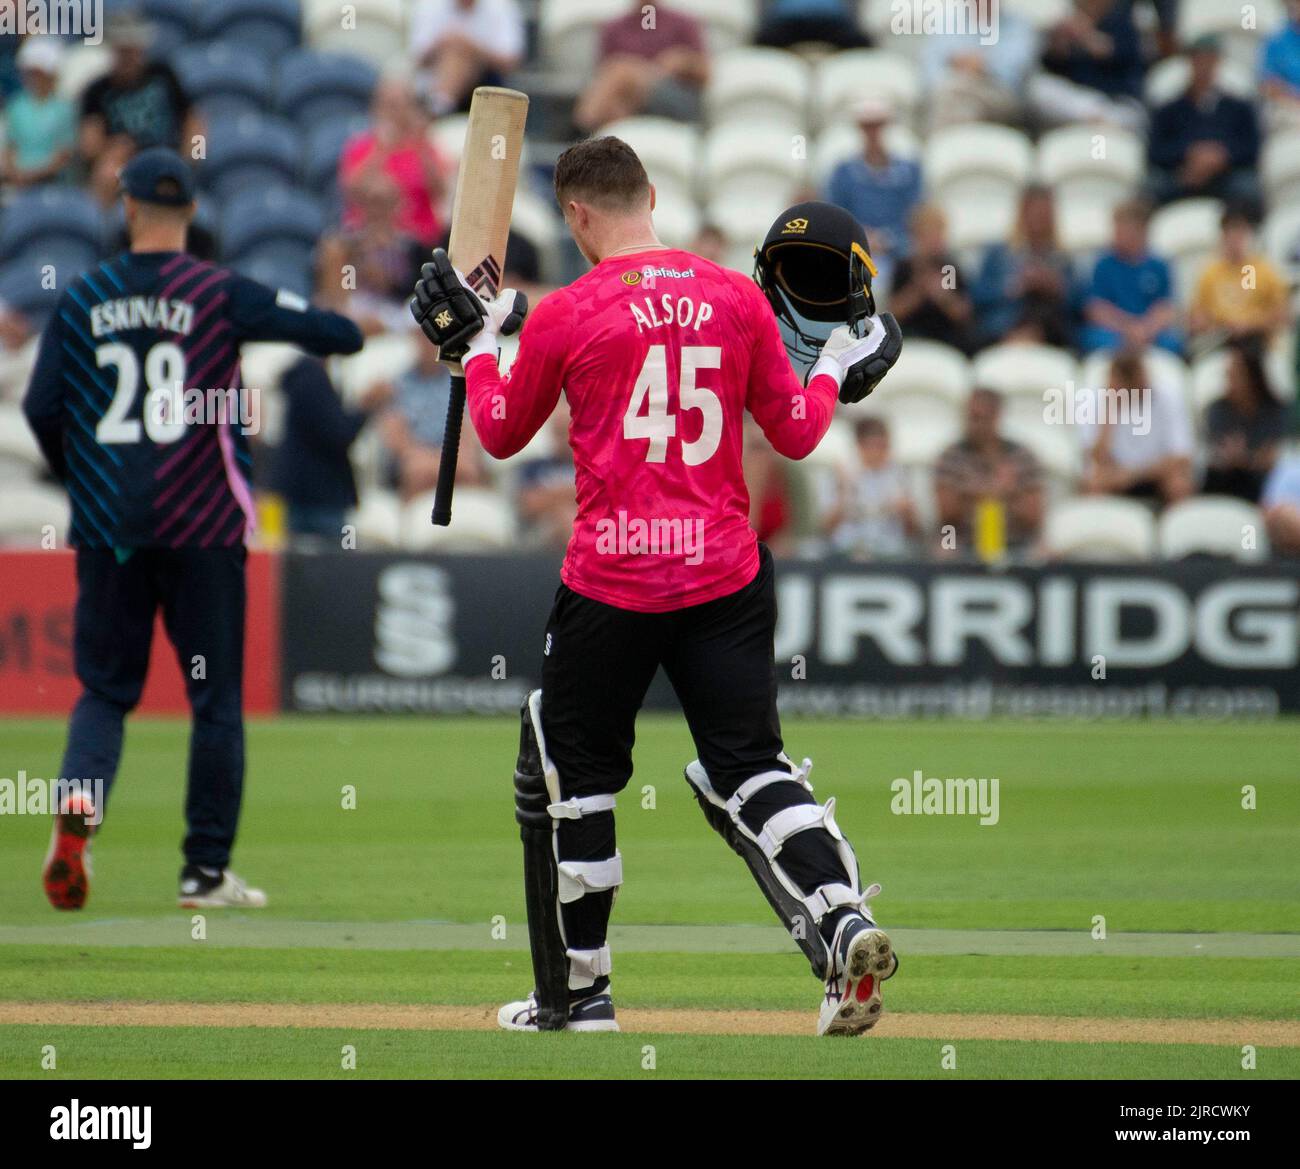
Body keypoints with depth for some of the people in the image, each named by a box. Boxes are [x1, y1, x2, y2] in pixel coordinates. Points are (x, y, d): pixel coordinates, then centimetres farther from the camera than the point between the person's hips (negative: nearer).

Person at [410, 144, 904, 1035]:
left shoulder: (564, 316, -5)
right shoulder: (739, 298, 2)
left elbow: (501, 434, 10)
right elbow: (796, 433, 9)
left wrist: (477, 343, 25)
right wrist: (838, 362, 26)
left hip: (610, 583, -3)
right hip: (725, 575, 3)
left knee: (571, 779, 13)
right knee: (751, 768, 5)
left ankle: (578, 996, 19)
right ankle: (842, 918, -20)